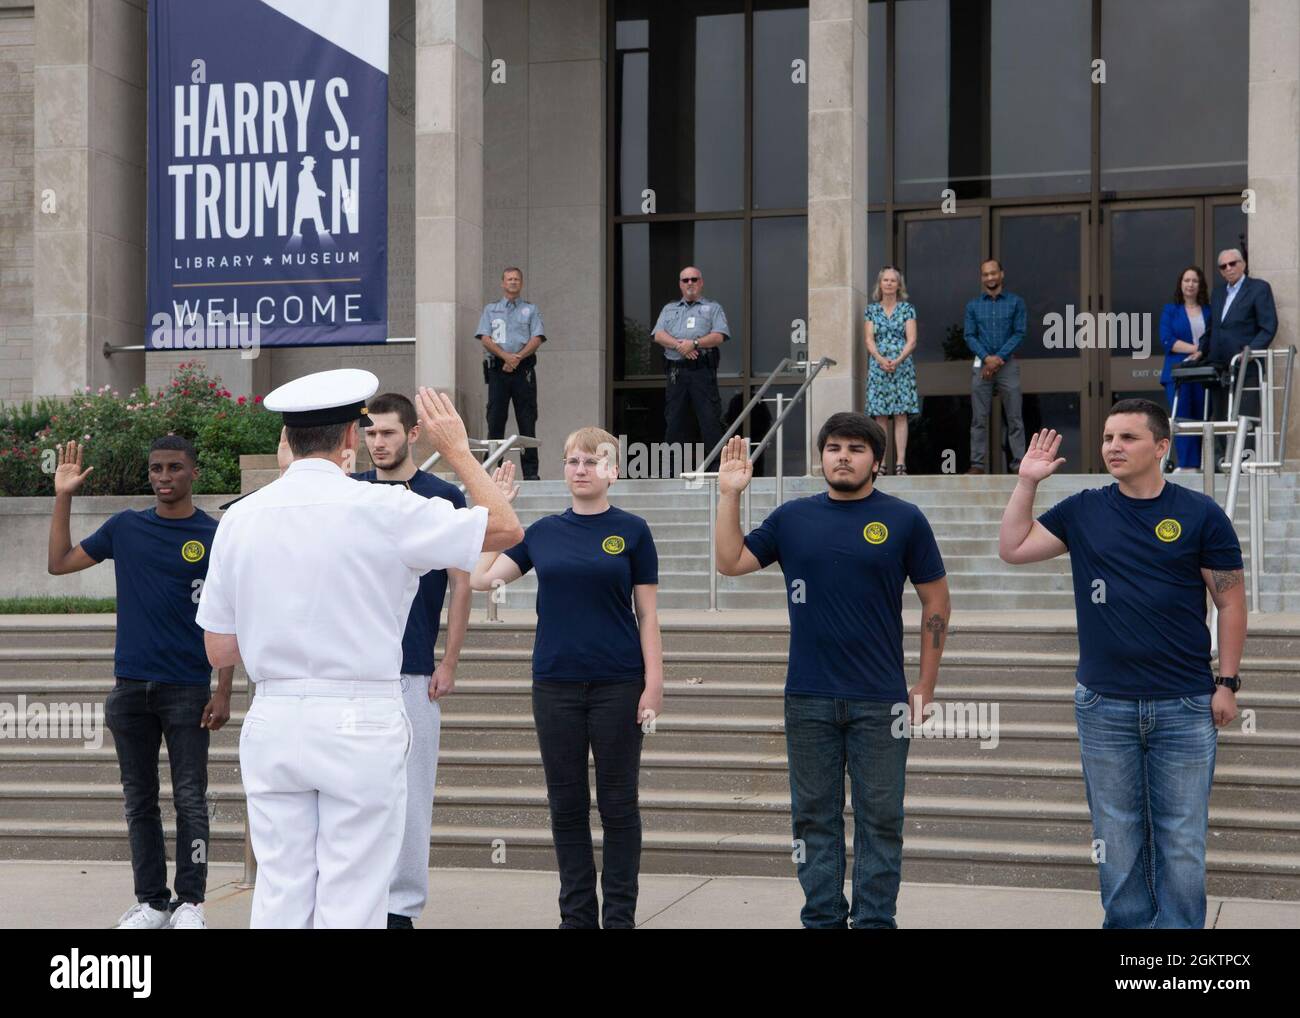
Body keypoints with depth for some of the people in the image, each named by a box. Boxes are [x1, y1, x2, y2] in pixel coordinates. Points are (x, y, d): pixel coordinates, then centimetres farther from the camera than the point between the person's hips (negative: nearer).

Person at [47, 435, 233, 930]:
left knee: (189, 799, -1)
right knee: (139, 800, 8)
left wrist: (223, 691, -8)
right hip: (130, 685, 4)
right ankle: (151, 902, 16)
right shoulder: (125, 527, 7)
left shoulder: (214, 536, -2)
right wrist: (63, 498, 4)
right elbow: (60, 563, 11)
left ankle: (190, 902, 7)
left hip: (187, 689, -3)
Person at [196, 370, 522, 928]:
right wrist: (458, 450, 10)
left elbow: (219, 650, 8)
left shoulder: (240, 517, 2)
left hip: (272, 722, 4)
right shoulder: (382, 508, -10)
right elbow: (507, 528, 1)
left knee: (278, 900, 9)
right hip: (360, 723, -4)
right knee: (351, 903, 2)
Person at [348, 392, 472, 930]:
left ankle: (401, 905, 8)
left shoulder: (442, 497, 0)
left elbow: (461, 584, 0)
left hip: (412, 669, -3)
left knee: (408, 791, 0)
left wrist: (449, 662, -5)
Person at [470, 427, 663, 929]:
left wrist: (654, 684, -7)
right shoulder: (543, 532, 8)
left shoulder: (631, 530, 1)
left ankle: (619, 915, 13)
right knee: (566, 806, 8)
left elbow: (647, 613, 0)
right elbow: (480, 577, 4)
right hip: (555, 682, 3)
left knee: (618, 805, 4)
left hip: (617, 684, -3)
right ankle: (576, 915, 18)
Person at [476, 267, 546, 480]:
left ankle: (530, 471, -4)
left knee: (527, 421, -3)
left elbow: (537, 339, 2)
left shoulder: (531, 310, 15)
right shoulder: (490, 310, 16)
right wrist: (505, 356, -14)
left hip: (524, 369, 0)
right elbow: (485, 339, 3)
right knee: (495, 420, -3)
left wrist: (518, 357, -14)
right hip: (497, 369, 1)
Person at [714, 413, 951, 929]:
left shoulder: (903, 519, 0)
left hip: (880, 701, -2)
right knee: (815, 816, 8)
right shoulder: (793, 517, 7)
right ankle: (822, 917, 18)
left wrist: (926, 686, -2)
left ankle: (874, 919, 11)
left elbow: (936, 601, 2)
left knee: (879, 818, 3)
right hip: (809, 698, 2)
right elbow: (730, 562, 6)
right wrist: (729, 495, -3)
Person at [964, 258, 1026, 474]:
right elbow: (969, 336, 4)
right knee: (979, 418, 0)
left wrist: (999, 358, -11)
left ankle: (1018, 463, -3)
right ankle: (978, 463, 1)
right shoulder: (973, 306, 11)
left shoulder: (1015, 303, 6)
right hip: (981, 365, 2)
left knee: (1014, 418, -4)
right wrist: (987, 358, -12)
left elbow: (1019, 333, -1)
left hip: (1008, 364, -1)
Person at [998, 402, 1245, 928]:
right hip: (1104, 705, 2)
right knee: (1117, 837, 9)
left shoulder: (1200, 514, -2)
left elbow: (1230, 602, 0)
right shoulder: (1084, 511, 5)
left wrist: (1227, 682, -4)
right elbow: (1013, 548, 5)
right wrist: (1027, 482, 0)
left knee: (1182, 839, 3)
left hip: (1185, 707, -2)